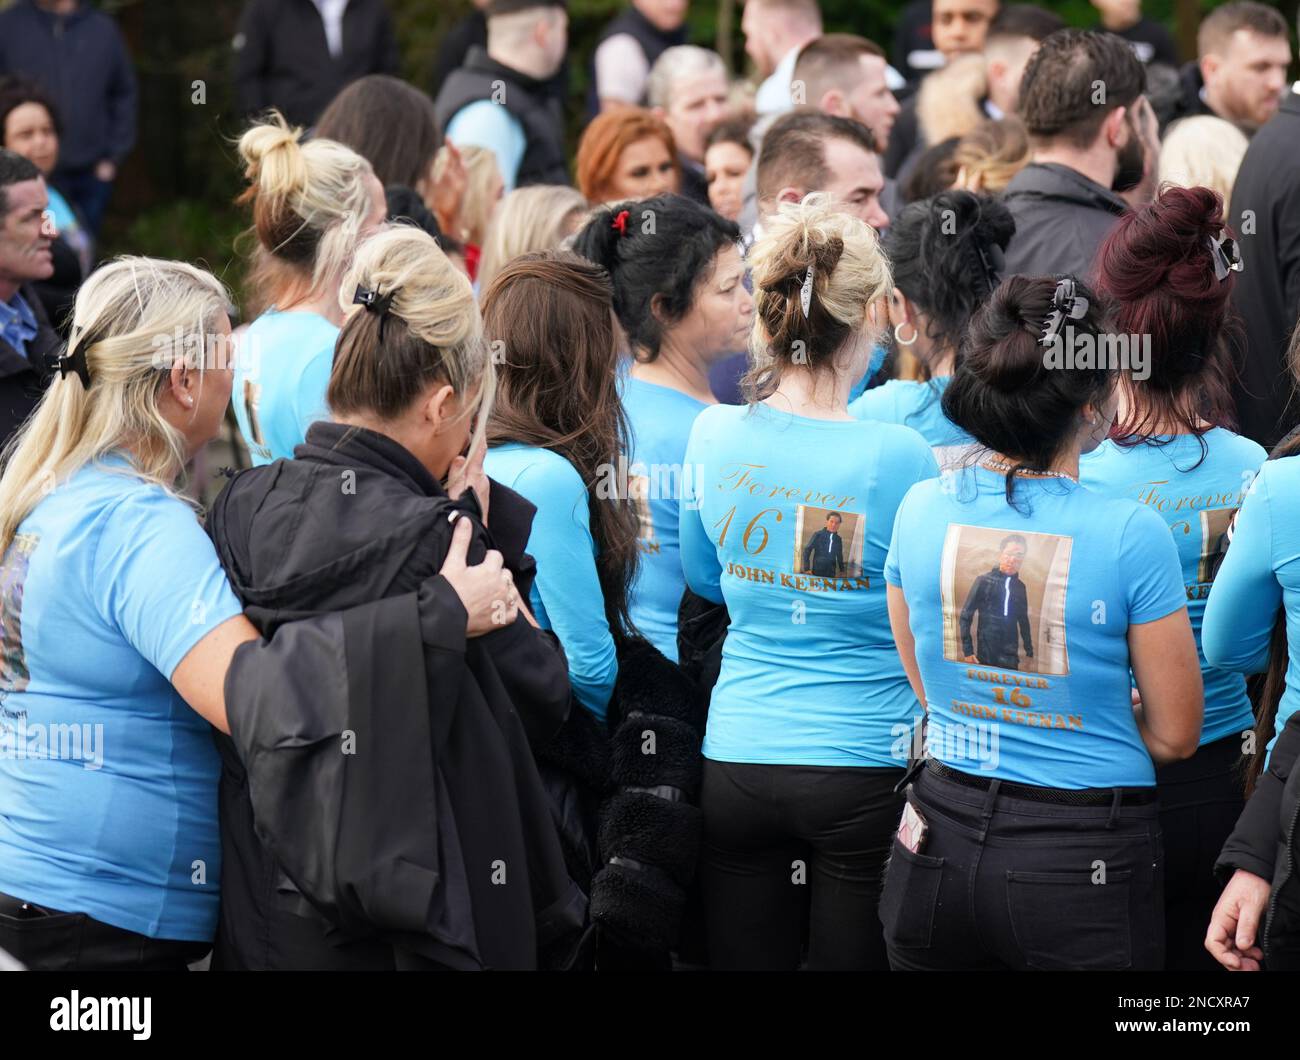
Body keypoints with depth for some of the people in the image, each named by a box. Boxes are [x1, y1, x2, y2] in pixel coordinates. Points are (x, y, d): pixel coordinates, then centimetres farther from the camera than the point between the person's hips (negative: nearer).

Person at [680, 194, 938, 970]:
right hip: (863, 770, -3)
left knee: (742, 960, 11)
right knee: (854, 957, 6)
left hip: (735, 761, 4)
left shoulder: (714, 435, -3)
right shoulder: (898, 458, -15)